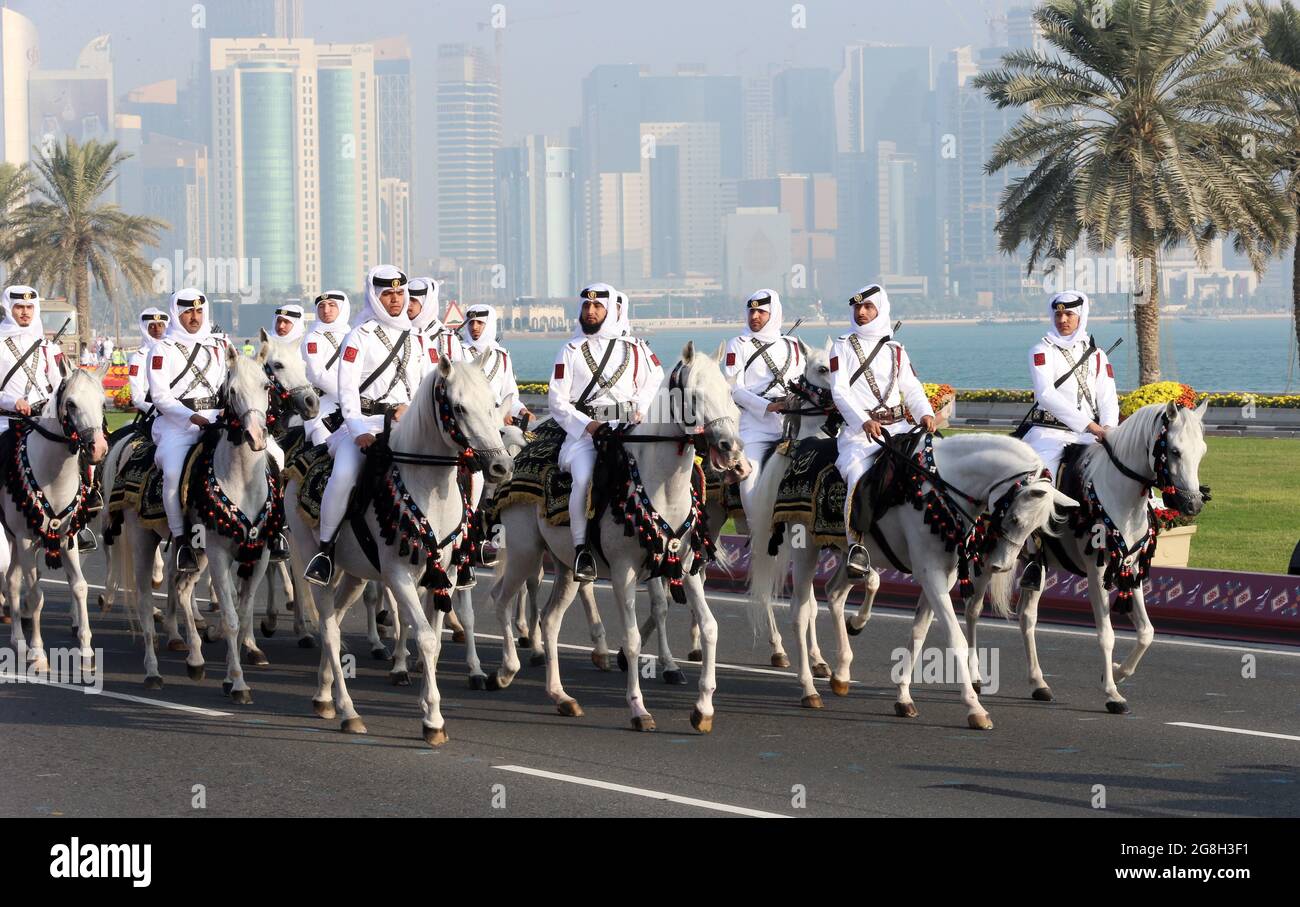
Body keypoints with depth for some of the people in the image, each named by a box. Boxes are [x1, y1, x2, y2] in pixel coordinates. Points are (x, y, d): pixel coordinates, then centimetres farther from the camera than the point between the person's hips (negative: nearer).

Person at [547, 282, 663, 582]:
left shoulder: (635, 349, 12)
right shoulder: (572, 351, 6)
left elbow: (655, 377, 27)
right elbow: (557, 400, 3)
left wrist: (640, 406, 9)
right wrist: (587, 425, -11)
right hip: (583, 431, -2)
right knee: (584, 478, -30)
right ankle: (581, 549, -21)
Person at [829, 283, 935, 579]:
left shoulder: (895, 351, 19)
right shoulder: (843, 348, 8)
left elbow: (911, 388, 12)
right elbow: (840, 391, -3)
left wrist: (925, 413, -10)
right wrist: (864, 421, -19)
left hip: (896, 426, 3)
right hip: (858, 430, -3)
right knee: (859, 480, -26)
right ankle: (856, 546, -16)